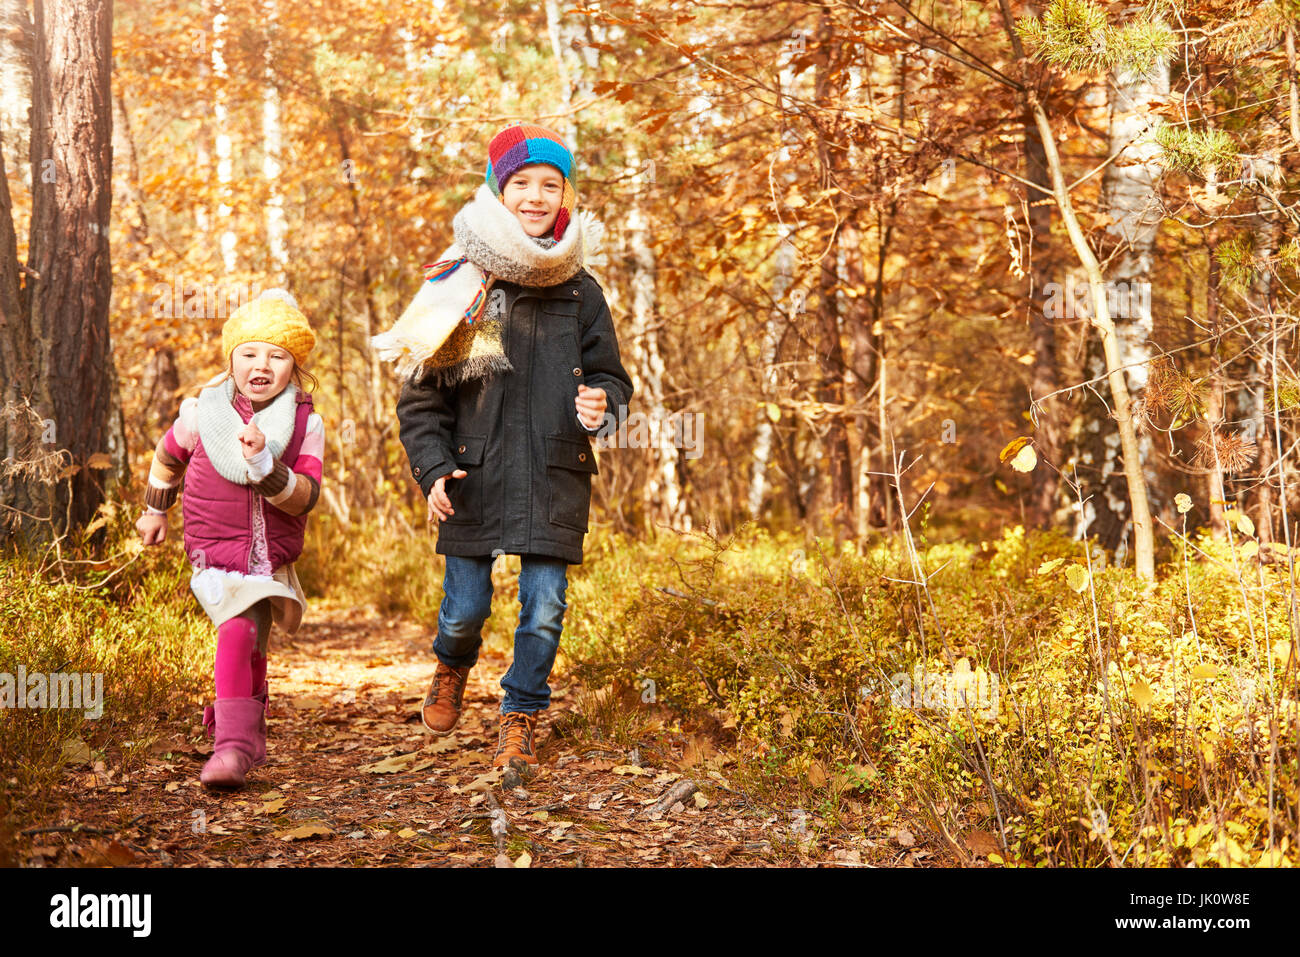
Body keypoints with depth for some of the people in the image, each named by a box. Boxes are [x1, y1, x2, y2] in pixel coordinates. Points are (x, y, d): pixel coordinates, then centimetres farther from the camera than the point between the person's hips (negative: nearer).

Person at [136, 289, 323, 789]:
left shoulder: (305, 423, -5)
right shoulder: (202, 413, -4)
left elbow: (303, 497, -16)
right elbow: (168, 456, 17)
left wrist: (263, 464, -32)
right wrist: (155, 509, 28)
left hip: (273, 560, 2)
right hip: (217, 556, -2)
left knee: (250, 644, 11)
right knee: (241, 632, -23)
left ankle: (240, 735, 33)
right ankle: (234, 743, -20)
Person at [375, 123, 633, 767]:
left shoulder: (580, 291, 5)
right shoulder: (462, 284, 0)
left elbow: (611, 375, 13)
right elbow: (421, 393, 4)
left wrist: (602, 406, -10)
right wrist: (433, 467, -7)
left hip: (556, 478, 1)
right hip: (474, 477, -1)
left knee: (544, 607, -2)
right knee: (465, 608, 5)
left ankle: (520, 720, 21)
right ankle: (453, 667, 41)